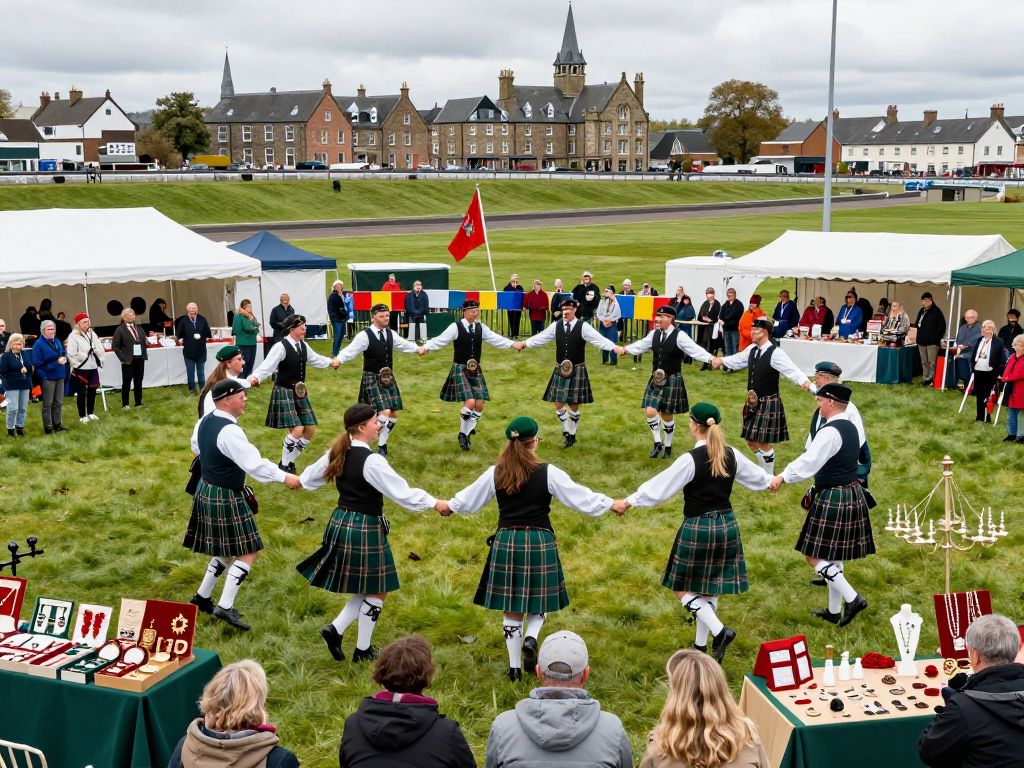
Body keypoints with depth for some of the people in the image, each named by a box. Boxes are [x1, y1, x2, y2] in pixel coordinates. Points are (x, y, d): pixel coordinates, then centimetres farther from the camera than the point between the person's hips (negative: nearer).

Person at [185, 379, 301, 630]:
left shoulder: (204, 422, 3)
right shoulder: (229, 431, -26)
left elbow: (196, 447, 22)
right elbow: (254, 463, -30)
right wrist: (284, 477, -26)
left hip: (207, 490, 9)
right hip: (226, 498, -9)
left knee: (226, 550, 21)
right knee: (248, 552, -3)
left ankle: (202, 597, 27)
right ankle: (225, 606, -8)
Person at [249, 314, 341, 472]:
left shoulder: (303, 346, 6)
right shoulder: (281, 347, -18)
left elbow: (314, 359, 26)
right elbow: (267, 366, -27)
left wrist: (330, 362, 38)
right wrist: (255, 377, -44)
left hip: (300, 392, 8)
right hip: (284, 392, -8)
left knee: (311, 429, 6)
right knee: (297, 430, -17)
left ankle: (290, 460, 23)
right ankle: (284, 464, 3)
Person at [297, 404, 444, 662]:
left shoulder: (336, 454, 3)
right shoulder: (372, 461, -21)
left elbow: (309, 478, 19)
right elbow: (401, 492, -19)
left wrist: (297, 480, 42)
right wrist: (434, 503, -9)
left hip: (340, 523, 8)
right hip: (365, 529, -8)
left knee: (366, 589, 21)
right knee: (376, 591, 9)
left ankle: (336, 629, 11)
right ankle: (363, 650, 18)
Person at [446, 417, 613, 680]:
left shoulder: (495, 473, 0)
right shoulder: (547, 472, -9)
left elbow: (468, 499, 15)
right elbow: (581, 497, -2)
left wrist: (449, 506, 35)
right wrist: (610, 504, 12)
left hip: (505, 542, 2)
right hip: (539, 542, -2)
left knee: (511, 608, 11)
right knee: (539, 600, 16)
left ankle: (515, 667, 16)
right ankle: (531, 638, -13)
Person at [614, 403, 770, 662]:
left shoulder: (691, 459, -18)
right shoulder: (731, 455, 1)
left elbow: (660, 486, -13)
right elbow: (756, 476, 19)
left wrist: (628, 501, -2)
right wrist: (771, 481, 42)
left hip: (697, 528, -6)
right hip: (727, 526, 6)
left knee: (683, 589, 8)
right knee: (710, 589, 17)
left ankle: (719, 631, -6)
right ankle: (701, 644, 25)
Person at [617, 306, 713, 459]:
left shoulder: (679, 336, -15)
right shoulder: (654, 334, 3)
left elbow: (695, 350, -22)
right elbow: (641, 345, 19)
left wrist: (711, 359, -35)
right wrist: (625, 349, 13)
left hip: (672, 380, -4)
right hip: (656, 379, 4)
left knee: (667, 415, 7)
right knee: (650, 412, -8)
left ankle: (667, 445, 28)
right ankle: (657, 442, 11)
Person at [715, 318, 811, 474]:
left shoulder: (775, 353, -20)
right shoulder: (752, 349, 4)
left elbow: (792, 371, -29)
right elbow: (738, 360, 24)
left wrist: (805, 382, -46)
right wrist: (722, 361, 34)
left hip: (768, 403, -8)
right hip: (753, 402, 8)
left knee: (765, 443, 0)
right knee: (750, 440, 16)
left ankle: (769, 476, 19)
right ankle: (765, 469, 35)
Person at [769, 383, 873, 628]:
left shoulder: (830, 431, -20)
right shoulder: (850, 428, 11)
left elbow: (809, 463, -23)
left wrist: (783, 477, -14)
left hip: (833, 498, -10)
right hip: (852, 495, 10)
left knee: (815, 555, -1)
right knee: (833, 554, 18)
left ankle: (852, 598, -6)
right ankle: (834, 611, 25)